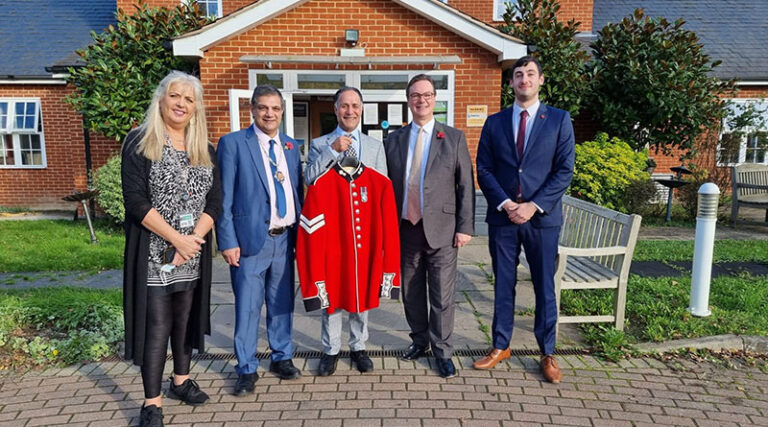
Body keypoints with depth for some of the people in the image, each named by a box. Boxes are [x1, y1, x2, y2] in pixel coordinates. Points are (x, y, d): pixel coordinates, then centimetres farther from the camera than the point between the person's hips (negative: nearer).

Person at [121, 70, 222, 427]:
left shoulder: (204, 149, 8)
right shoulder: (140, 142, -5)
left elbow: (215, 201, 3)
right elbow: (136, 201, -13)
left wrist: (194, 240, -12)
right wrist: (177, 239, -16)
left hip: (193, 252, 4)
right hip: (154, 252, -4)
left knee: (185, 317, 15)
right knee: (156, 326, 0)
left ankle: (181, 380, 33)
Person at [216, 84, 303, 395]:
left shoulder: (291, 145, 12)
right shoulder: (232, 143, -4)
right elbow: (224, 197, -6)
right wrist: (228, 241, -11)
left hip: (286, 239, 5)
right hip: (251, 238, -4)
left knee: (282, 302, 14)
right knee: (247, 307, 3)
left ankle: (282, 357, 31)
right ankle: (246, 369, 19)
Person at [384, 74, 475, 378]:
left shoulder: (454, 138, 3)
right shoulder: (394, 140, 9)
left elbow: (466, 186, 0)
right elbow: (388, 185, 9)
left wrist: (465, 227, -6)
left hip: (441, 229, -2)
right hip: (405, 228, 3)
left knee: (442, 295, 2)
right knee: (411, 292, 13)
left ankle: (442, 351, 18)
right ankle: (419, 340, 32)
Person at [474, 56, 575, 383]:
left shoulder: (559, 120, 3)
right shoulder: (494, 122, 7)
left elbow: (564, 170, -3)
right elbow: (483, 170, 3)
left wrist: (534, 206, -13)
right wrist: (505, 204, -11)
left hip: (542, 217, -1)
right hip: (502, 216, 2)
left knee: (544, 286, 7)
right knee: (503, 285, 10)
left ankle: (547, 354, 21)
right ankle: (500, 347, 25)